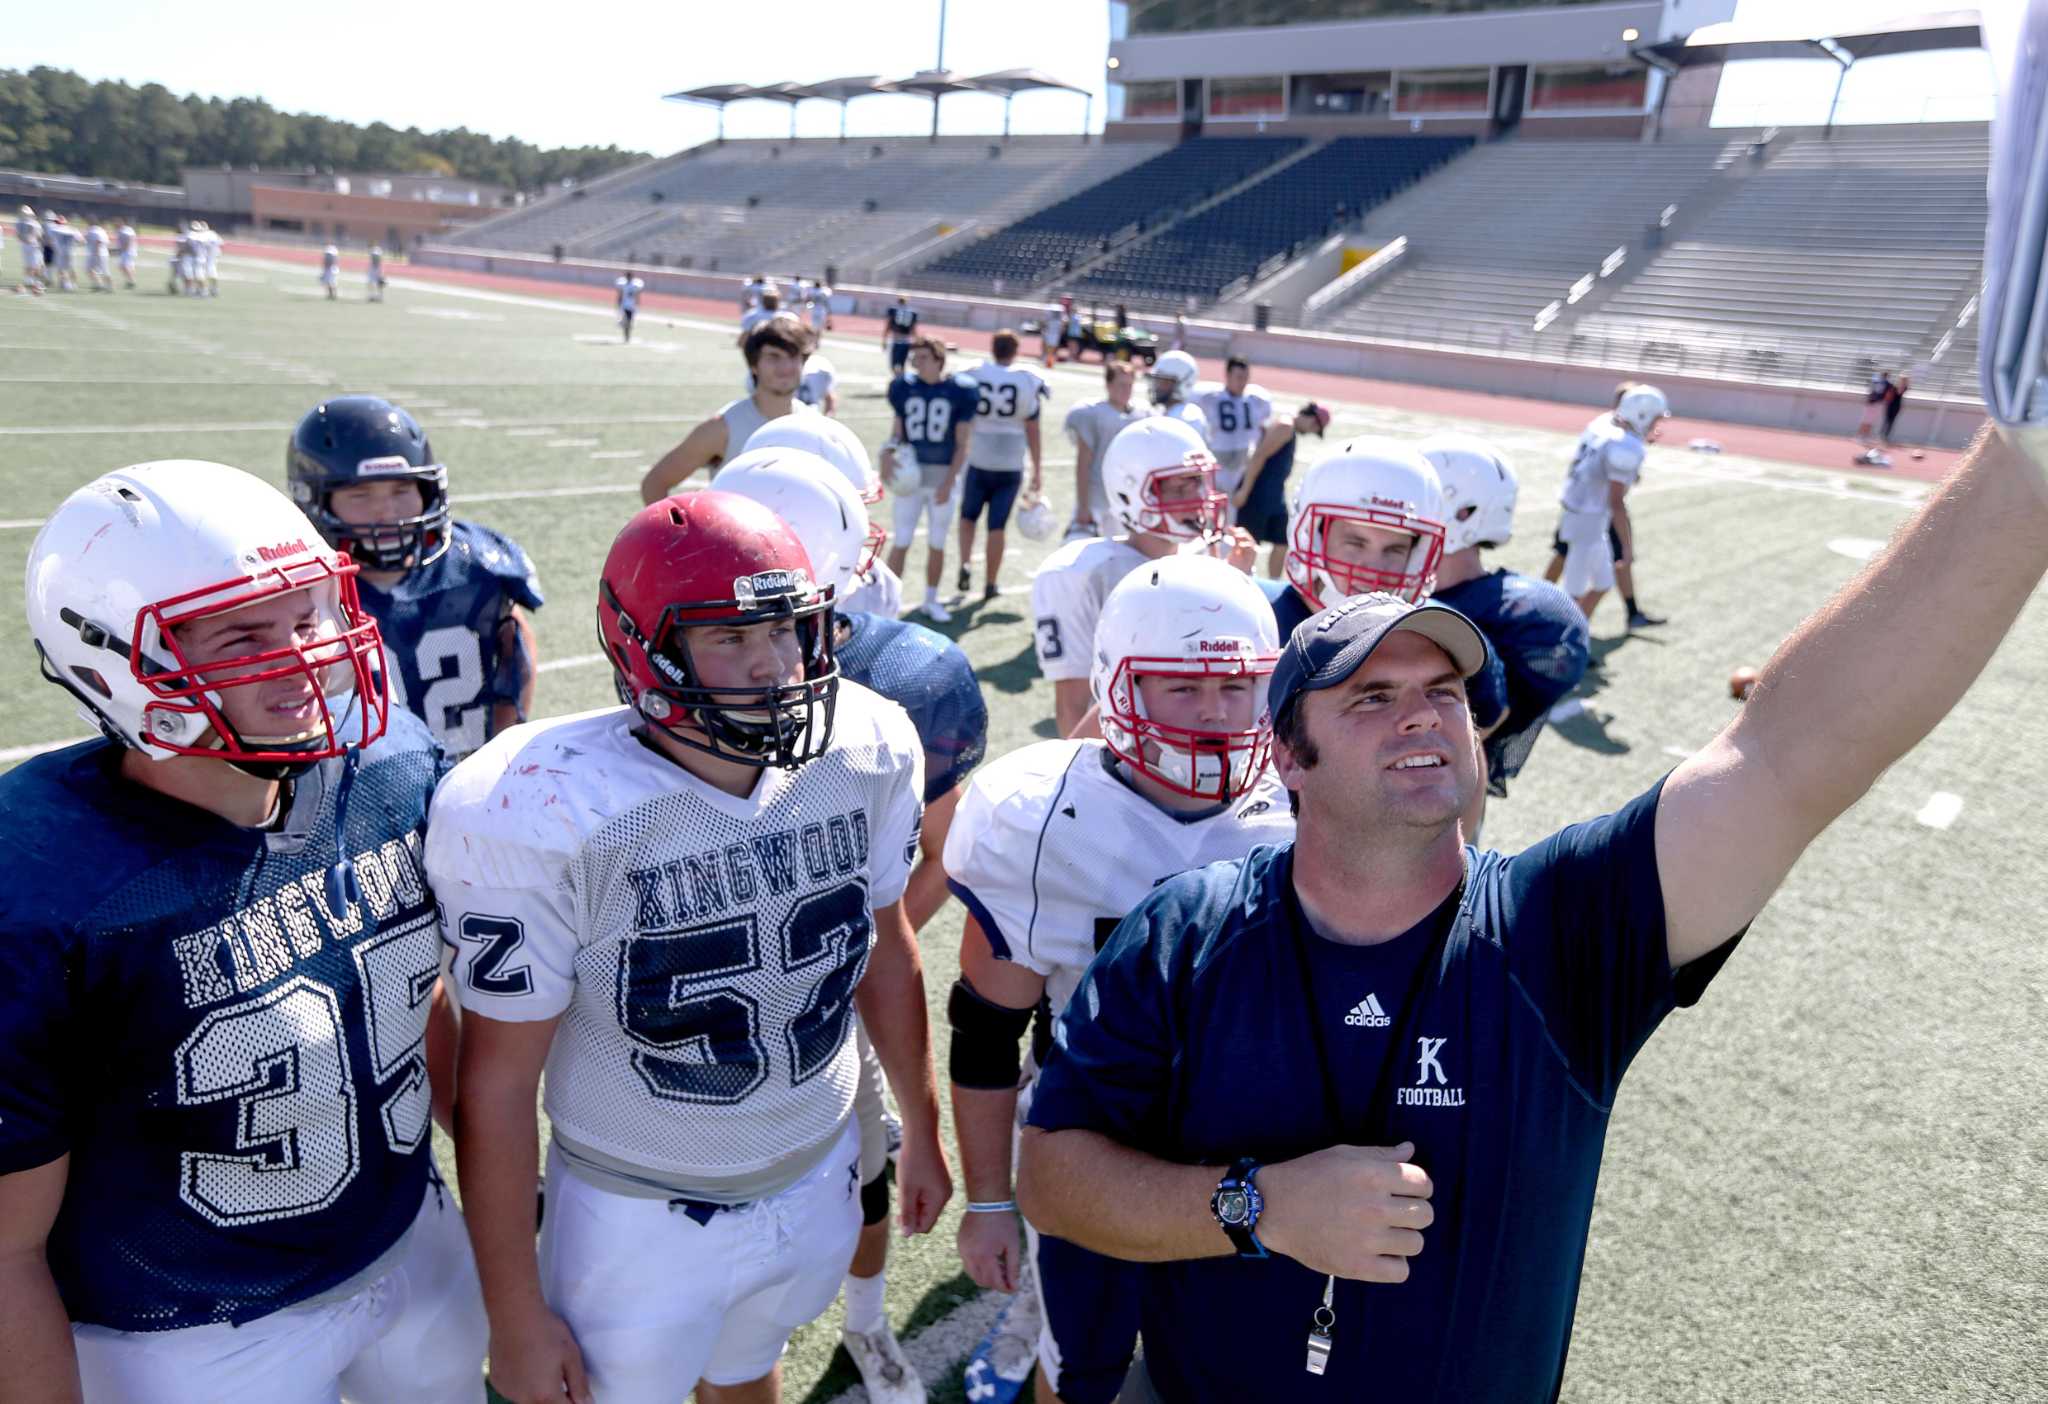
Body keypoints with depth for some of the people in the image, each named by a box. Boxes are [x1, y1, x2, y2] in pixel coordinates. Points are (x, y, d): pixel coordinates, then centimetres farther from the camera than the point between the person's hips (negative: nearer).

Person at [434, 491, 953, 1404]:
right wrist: (515, 1317, -9)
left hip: (820, 1181, 4)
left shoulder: (865, 756, -14)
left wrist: (921, 1131, 13)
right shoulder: (549, 820, -27)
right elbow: (497, 1085, -17)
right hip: (642, 1217, -4)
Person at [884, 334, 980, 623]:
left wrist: (948, 482, -11)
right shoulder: (904, 387, -1)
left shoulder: (959, 391, -8)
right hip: (911, 474, 1)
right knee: (901, 541, -1)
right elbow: (898, 430, 6)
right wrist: (888, 452, -15)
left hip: (943, 475, -1)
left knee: (937, 544, 10)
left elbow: (962, 444, -6)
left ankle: (931, 600, 26)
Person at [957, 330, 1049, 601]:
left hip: (978, 460, 1)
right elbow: (1032, 431, -2)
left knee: (968, 516, 20)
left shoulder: (973, 377, -3)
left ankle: (964, 565, 2)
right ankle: (990, 583, 15)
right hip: (1010, 465, 0)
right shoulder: (1028, 382, -5)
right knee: (997, 527, 8)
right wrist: (1038, 471, 6)